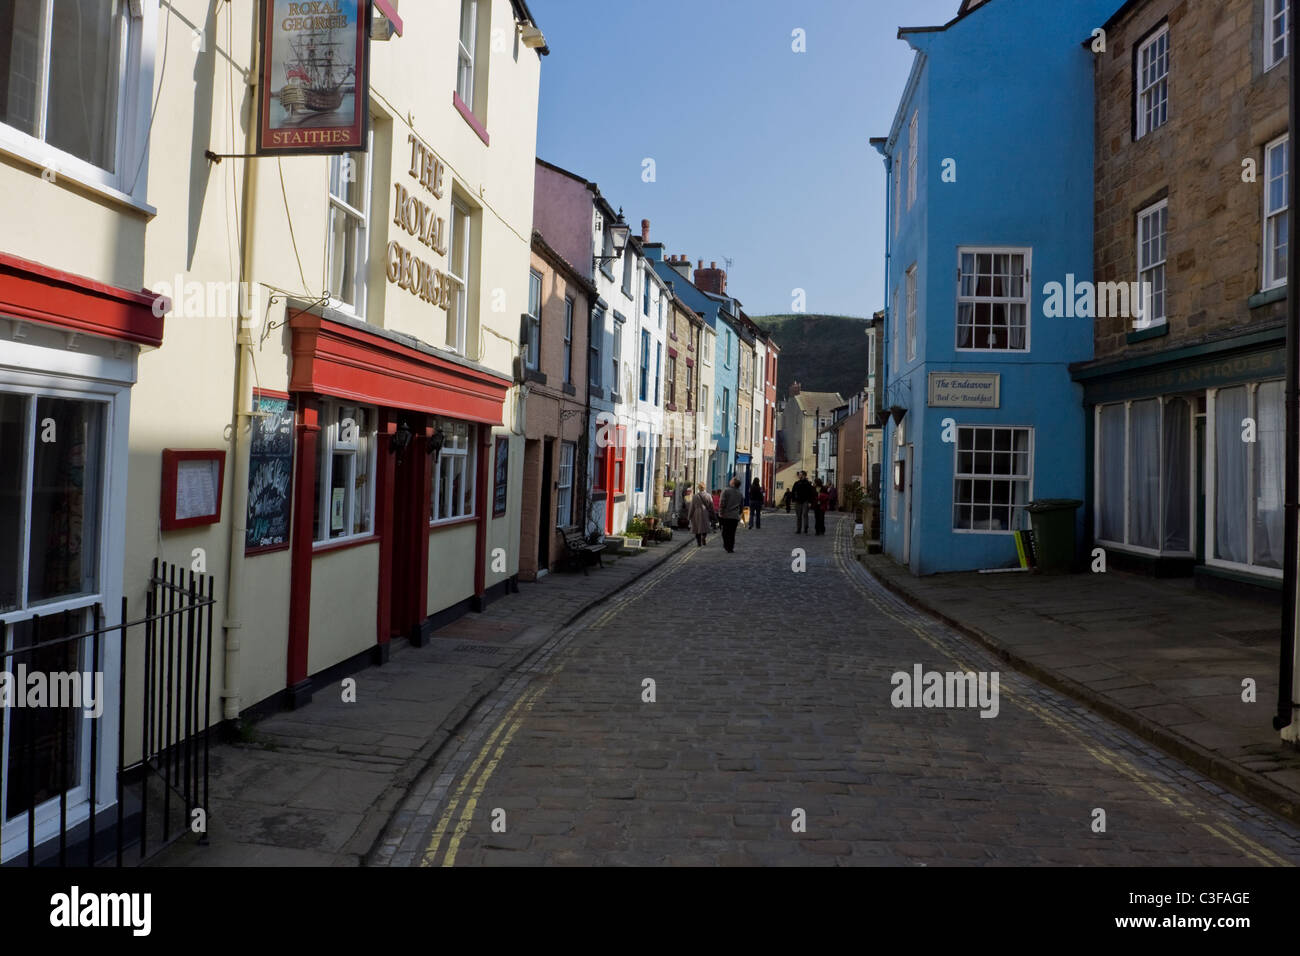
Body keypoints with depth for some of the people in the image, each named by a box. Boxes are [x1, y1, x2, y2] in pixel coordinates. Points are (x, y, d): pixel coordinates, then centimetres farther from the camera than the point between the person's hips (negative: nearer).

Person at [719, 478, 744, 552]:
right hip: (735, 516, 3)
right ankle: (731, 548, 6)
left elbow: (722, 503, -13)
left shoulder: (726, 490, -8)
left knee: (725, 531, 10)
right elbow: (742, 505, 11)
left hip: (726, 515, -3)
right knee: (732, 532, 6)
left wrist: (721, 513, -6)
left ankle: (726, 545, 6)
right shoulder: (740, 493, 6)